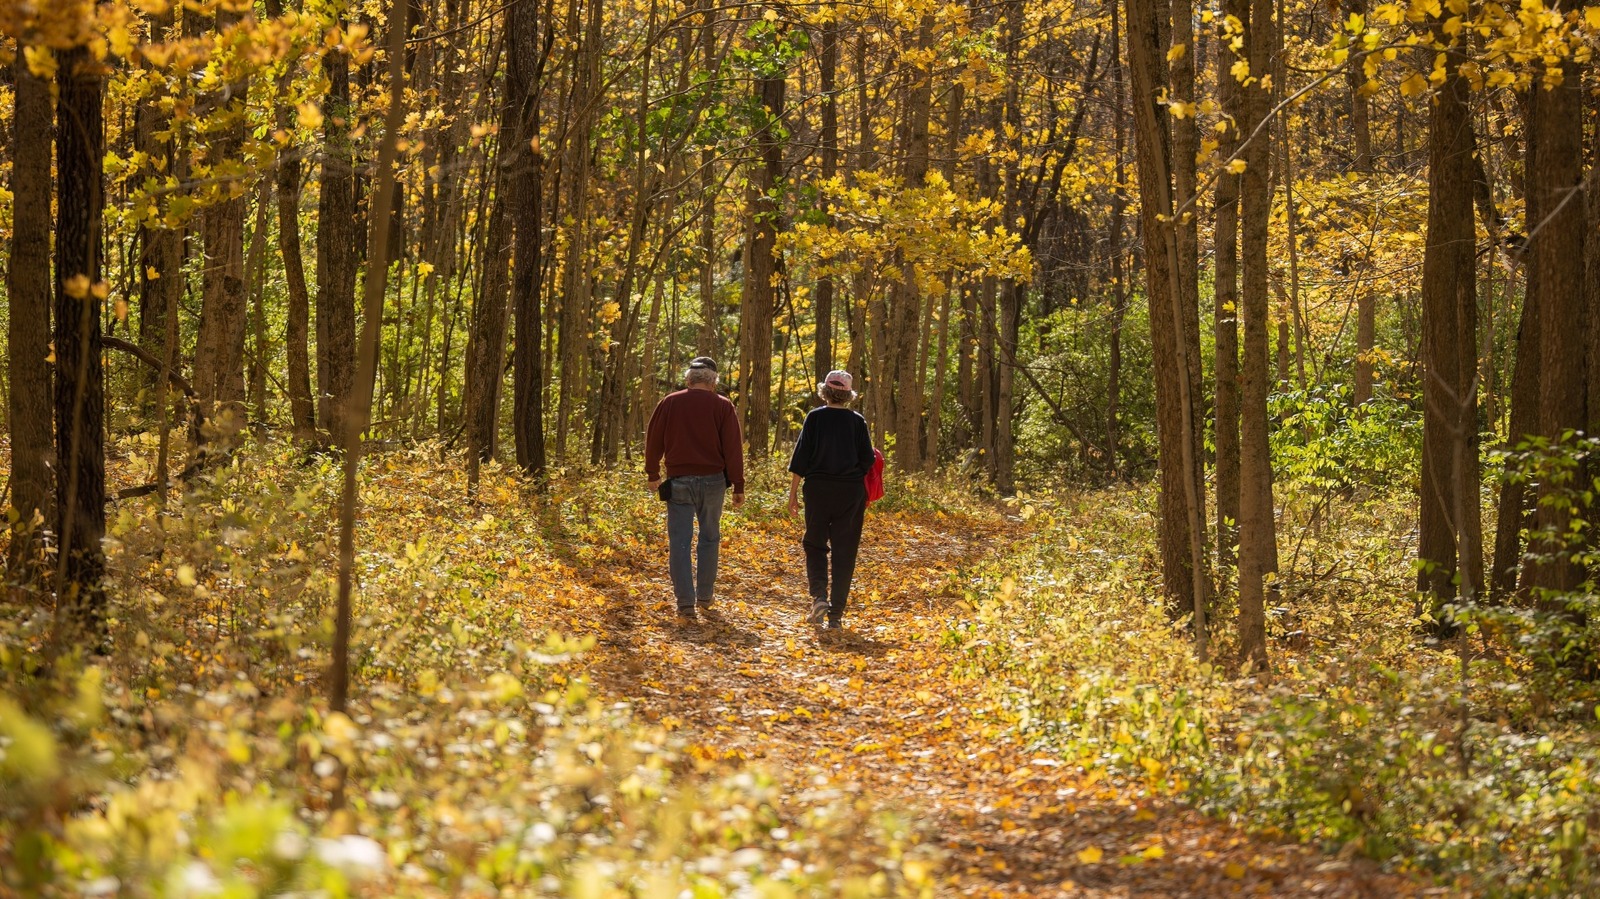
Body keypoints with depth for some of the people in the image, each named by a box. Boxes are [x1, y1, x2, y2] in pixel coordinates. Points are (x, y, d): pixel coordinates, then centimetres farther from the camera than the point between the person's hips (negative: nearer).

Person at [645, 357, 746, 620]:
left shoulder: (669, 403, 1)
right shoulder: (722, 406, -2)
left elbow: (654, 441, 7)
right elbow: (733, 448, -4)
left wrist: (653, 474, 22)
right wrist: (738, 487, 1)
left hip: (678, 480, 0)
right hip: (712, 480, 0)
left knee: (680, 542, 0)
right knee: (709, 538, 16)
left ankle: (685, 603, -7)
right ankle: (705, 595, 23)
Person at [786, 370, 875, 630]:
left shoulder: (815, 418, -4)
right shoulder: (857, 421, -1)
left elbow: (801, 457, -4)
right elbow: (867, 460, 1)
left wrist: (793, 492, 2)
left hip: (818, 488, -1)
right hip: (851, 491, 1)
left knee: (815, 545, 14)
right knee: (844, 551, 5)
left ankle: (819, 596, -9)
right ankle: (836, 614, 4)